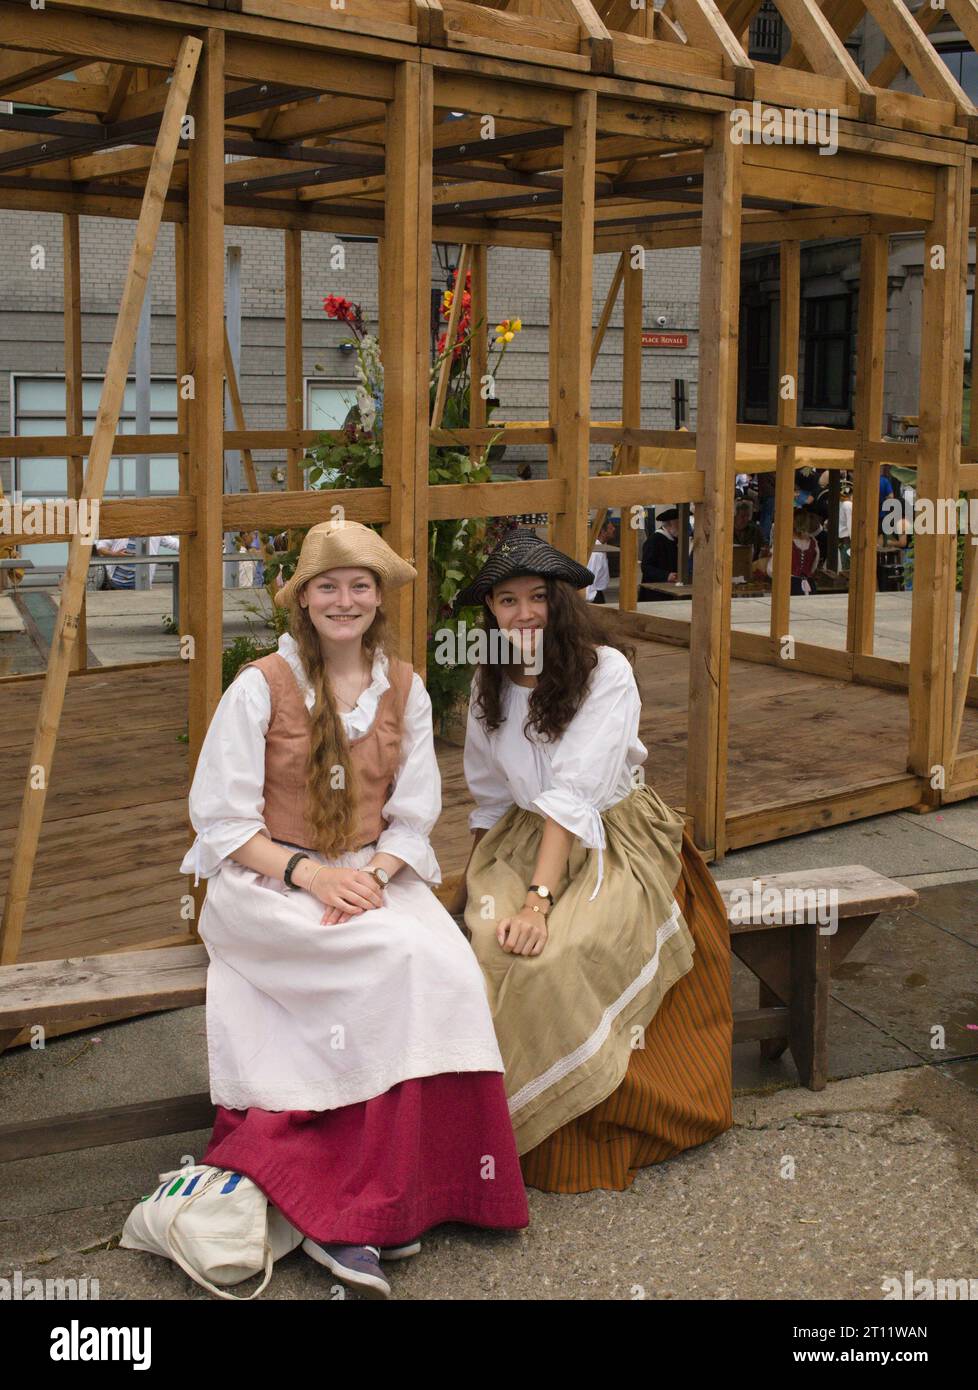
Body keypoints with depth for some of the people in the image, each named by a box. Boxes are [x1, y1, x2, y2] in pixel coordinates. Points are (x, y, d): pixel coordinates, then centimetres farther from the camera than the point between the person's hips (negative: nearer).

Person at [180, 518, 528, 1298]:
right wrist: (310, 874, -19)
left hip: (373, 875, 4)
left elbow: (415, 816, 7)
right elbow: (221, 819, -6)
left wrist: (374, 875, -13)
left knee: (447, 965, -28)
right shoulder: (261, 686, -4)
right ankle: (371, 1209, -22)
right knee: (404, 957, -31)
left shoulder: (404, 690, 8)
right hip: (264, 883, -4)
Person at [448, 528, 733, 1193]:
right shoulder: (491, 682, 6)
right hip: (526, 837, 5)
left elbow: (575, 794, -23)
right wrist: (484, 880, 5)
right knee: (489, 939, -26)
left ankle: (575, 1146, -10)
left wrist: (539, 899, -30)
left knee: (555, 956, -31)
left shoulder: (605, 669, -14)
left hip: (613, 844, -5)